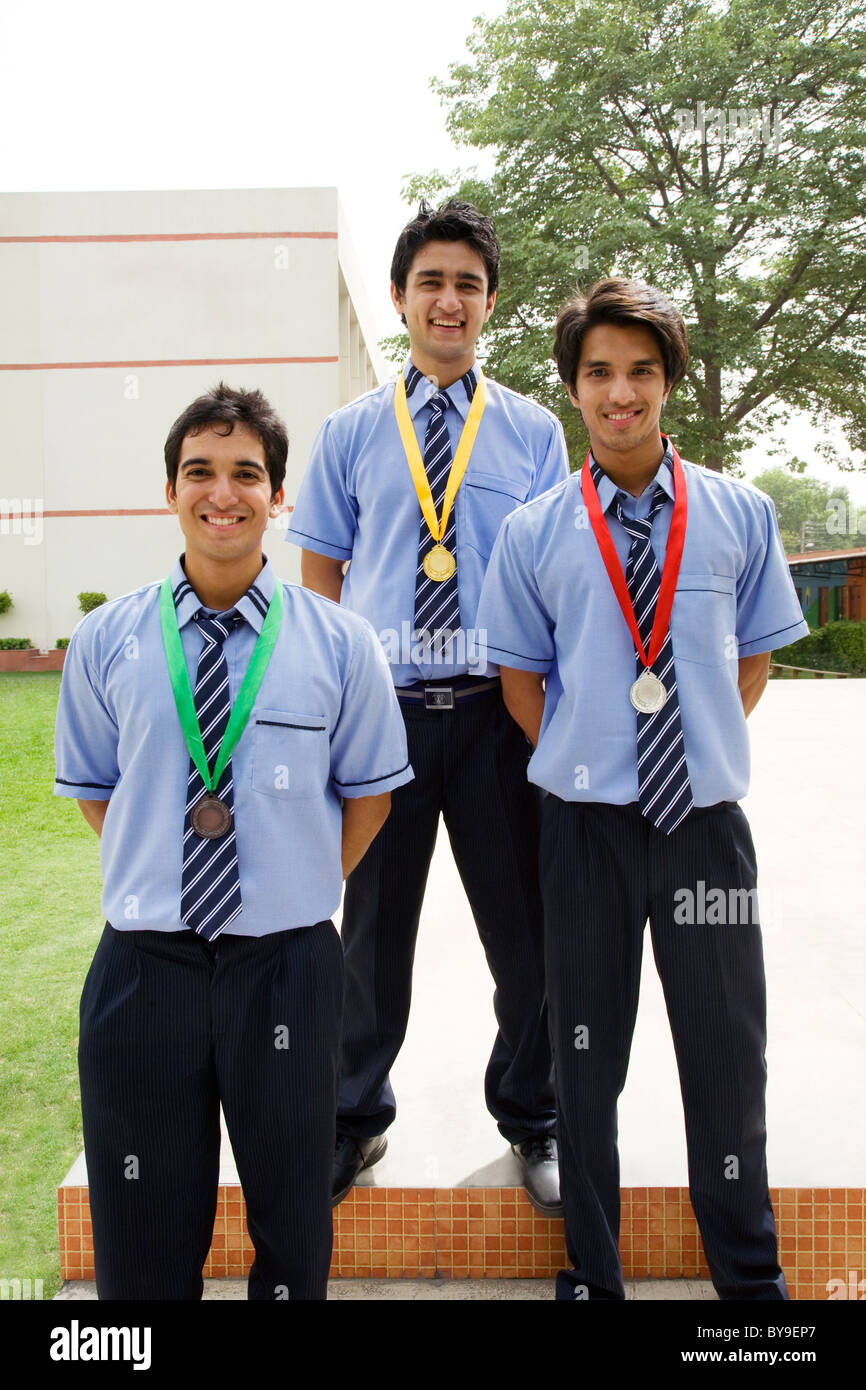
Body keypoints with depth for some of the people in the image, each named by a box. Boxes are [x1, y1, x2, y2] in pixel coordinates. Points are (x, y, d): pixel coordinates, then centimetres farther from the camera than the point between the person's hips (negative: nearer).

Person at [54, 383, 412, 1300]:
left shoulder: (340, 643, -4)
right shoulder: (105, 641, -2)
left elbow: (367, 791, 6)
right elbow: (93, 789, 9)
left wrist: (304, 884, 2)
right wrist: (158, 875, 2)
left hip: (287, 961, 0)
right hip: (143, 960, 1)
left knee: (293, 1219, 19)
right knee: (142, 1238, 15)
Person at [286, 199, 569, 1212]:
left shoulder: (534, 432, 8)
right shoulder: (349, 434, 7)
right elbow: (320, 579, 8)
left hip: (498, 710, 0)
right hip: (381, 710, 0)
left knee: (523, 929, 10)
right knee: (372, 927, 12)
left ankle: (531, 1119, 34)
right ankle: (354, 1118, 33)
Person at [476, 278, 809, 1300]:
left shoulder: (741, 516, 2)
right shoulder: (533, 534, -1)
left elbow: (754, 658, 10)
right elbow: (521, 676, 6)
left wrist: (703, 750, 2)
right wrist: (581, 764, -1)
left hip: (705, 818, 1)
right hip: (585, 826, 0)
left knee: (727, 1053, 10)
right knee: (586, 1054, 12)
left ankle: (750, 1276, 34)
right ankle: (591, 1274, 32)